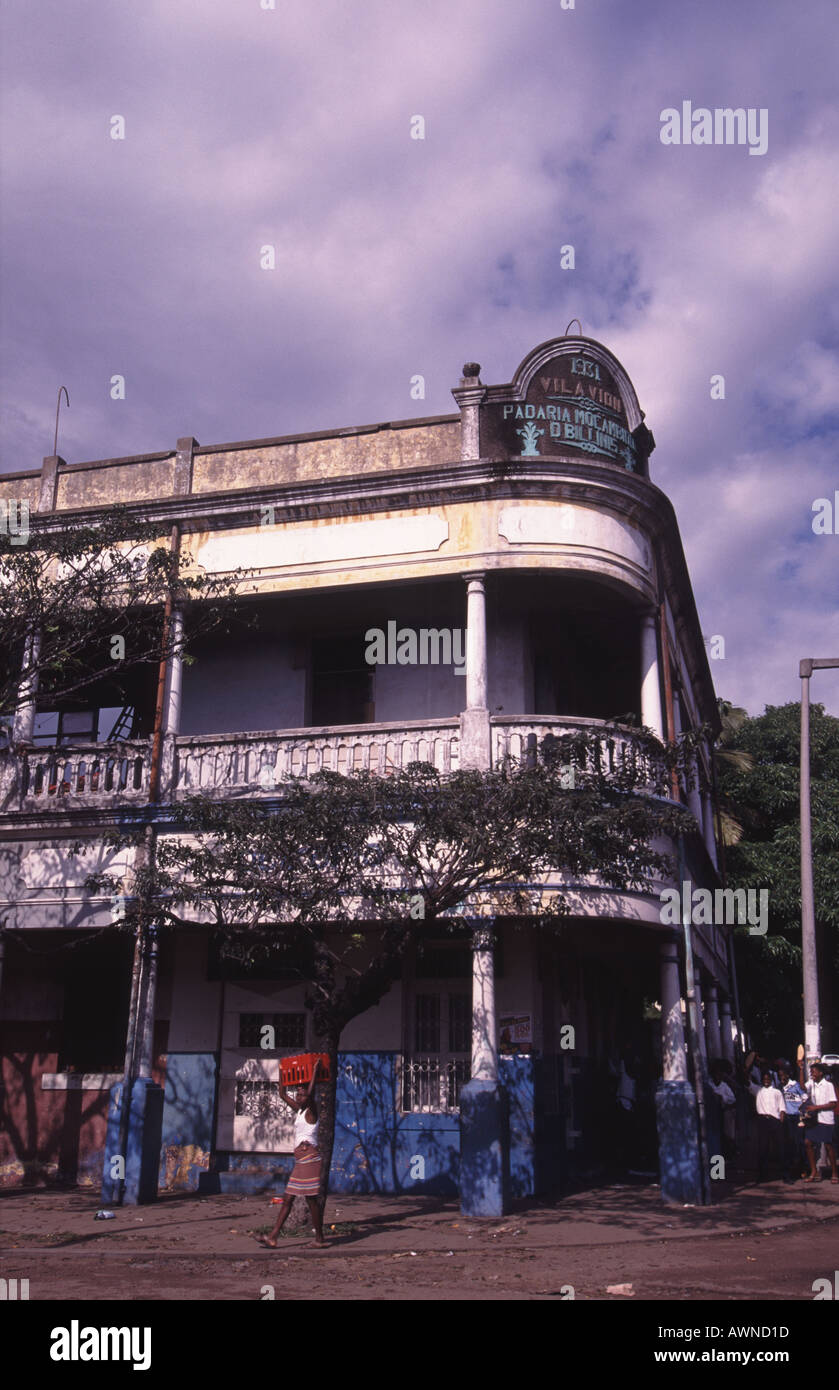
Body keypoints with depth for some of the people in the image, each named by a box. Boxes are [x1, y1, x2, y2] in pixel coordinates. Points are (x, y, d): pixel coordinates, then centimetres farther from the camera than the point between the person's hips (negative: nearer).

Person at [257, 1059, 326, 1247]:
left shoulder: (311, 1112, -6)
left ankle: (320, 1238, 2)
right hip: (301, 1160, 9)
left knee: (312, 1200, -5)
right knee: (287, 1199, 5)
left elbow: (310, 1094, -26)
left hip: (310, 1158, -9)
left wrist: (315, 1071, -22)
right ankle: (273, 1238, 4)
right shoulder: (299, 1111, 17)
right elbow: (283, 1094, 25)